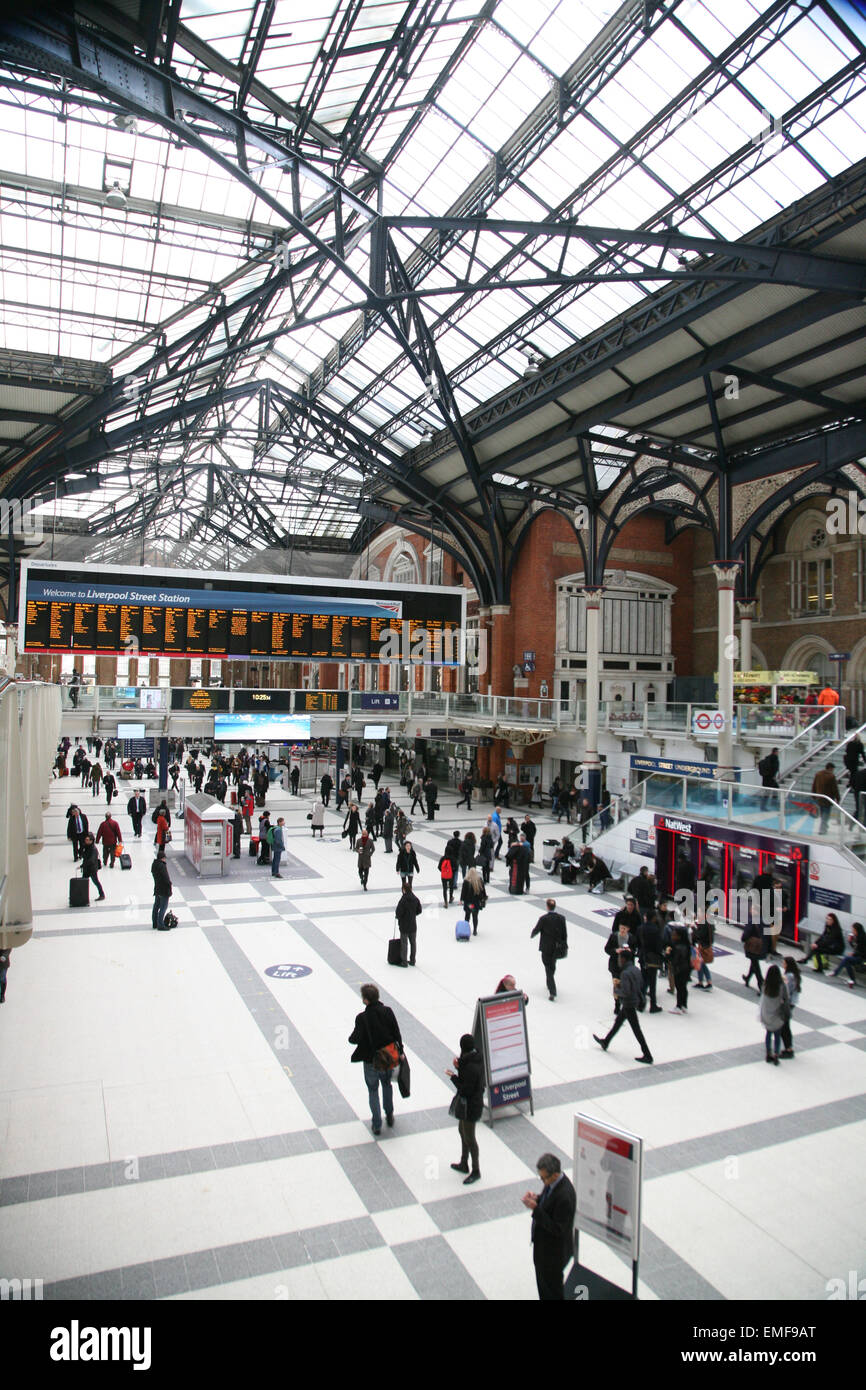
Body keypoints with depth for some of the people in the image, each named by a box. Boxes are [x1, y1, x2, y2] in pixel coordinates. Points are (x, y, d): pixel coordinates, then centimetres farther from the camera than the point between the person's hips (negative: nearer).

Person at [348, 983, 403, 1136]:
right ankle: (389, 1116, 38)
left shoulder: (362, 1018, -22)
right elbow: (397, 1033, -5)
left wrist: (351, 1037, 5)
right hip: (390, 1058, 3)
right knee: (387, 1084, 27)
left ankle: (377, 1125, 20)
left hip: (371, 1059, -3)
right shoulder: (388, 1011, -11)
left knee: (373, 1090, 16)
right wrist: (400, 1052, 7)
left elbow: (356, 1039, -18)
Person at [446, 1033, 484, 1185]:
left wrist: (453, 1076, -19)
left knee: (469, 1138, 8)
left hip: (470, 1106, -10)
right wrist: (459, 1066, -5)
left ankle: (476, 1171, 26)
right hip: (475, 1102, 10)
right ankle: (464, 1164, 42)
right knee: (462, 1131, 25)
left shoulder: (470, 1067, -32)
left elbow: (465, 1090, -27)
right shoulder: (477, 1060, -3)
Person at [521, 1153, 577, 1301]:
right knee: (542, 1280, 28)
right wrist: (536, 1198, -11)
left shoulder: (565, 1196, -35)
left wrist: (536, 1209, -31)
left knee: (552, 1291, 15)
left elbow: (558, 1229, -29)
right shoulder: (552, 1181, -9)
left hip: (554, 1251, -8)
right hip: (543, 1243, 8)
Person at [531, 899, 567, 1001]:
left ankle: (552, 992, -4)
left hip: (546, 947, -4)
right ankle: (550, 985, 43)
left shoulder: (543, 919, -18)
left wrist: (531, 935, 16)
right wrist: (564, 945, 11)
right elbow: (565, 933, -1)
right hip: (557, 947, 4)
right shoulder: (561, 918, -7)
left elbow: (536, 930, -6)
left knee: (548, 968, 4)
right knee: (552, 965, 25)